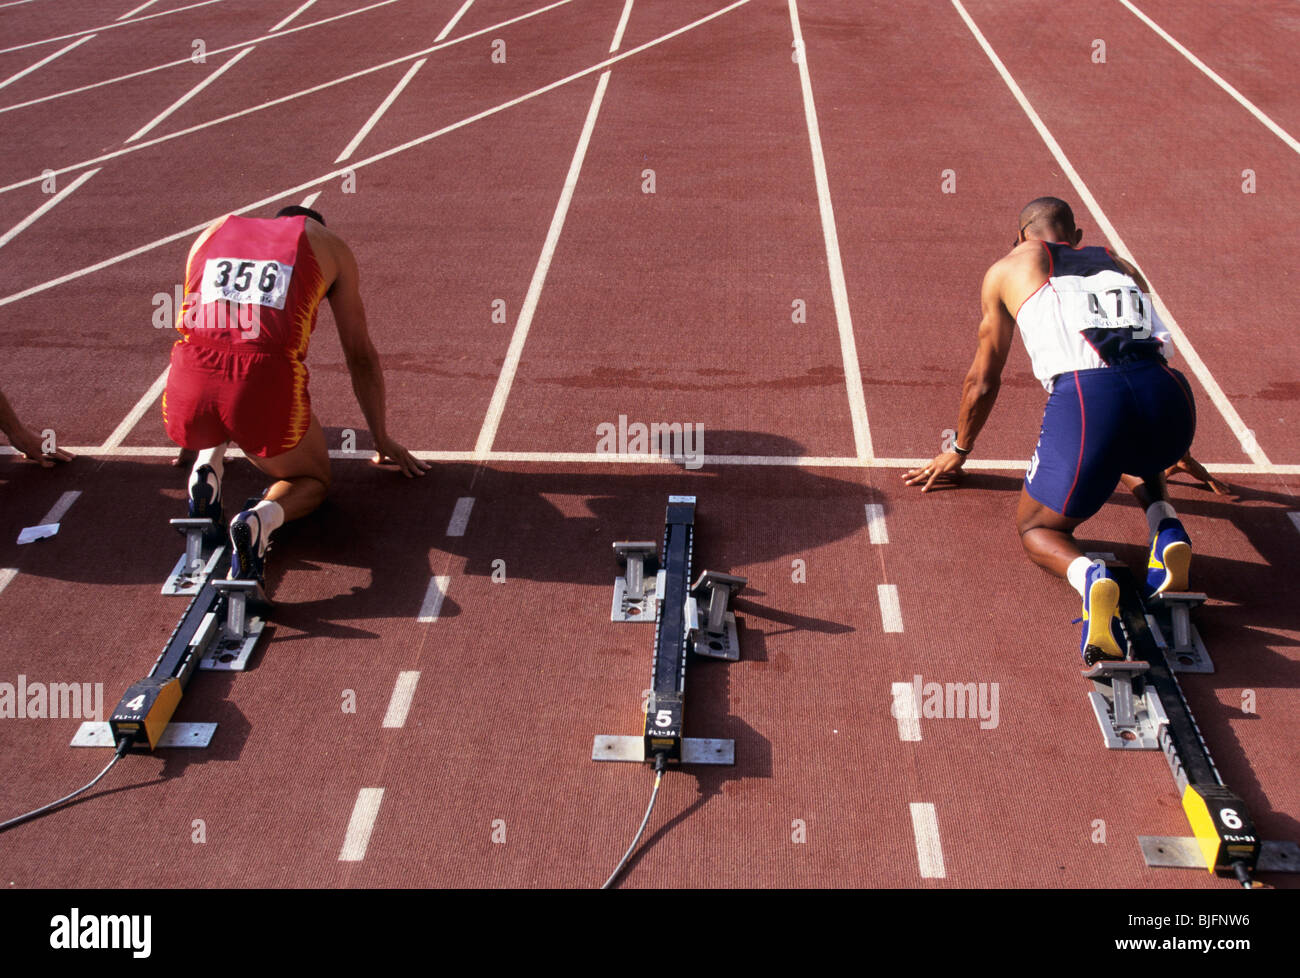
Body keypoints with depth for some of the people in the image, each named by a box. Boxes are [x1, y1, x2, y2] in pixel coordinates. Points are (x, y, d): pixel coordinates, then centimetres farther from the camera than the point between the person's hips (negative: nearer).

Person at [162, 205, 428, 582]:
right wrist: (382, 439, 38)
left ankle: (208, 459, 9)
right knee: (312, 480, 24)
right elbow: (362, 356, 26)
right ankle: (262, 518, -9)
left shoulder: (212, 232, 30)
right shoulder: (328, 244, 23)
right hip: (267, 388, -3)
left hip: (188, 392, 3)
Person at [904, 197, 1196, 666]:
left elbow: (983, 379, 35)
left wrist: (957, 452, 51)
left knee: (1036, 527, 17)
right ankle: (1167, 533, 11)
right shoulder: (1122, 266, 36)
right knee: (1143, 453, 40)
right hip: (1169, 399, 4)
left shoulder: (1008, 269, 27)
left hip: (1087, 397, -4)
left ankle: (1090, 577, -17)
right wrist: (1177, 450, 66)